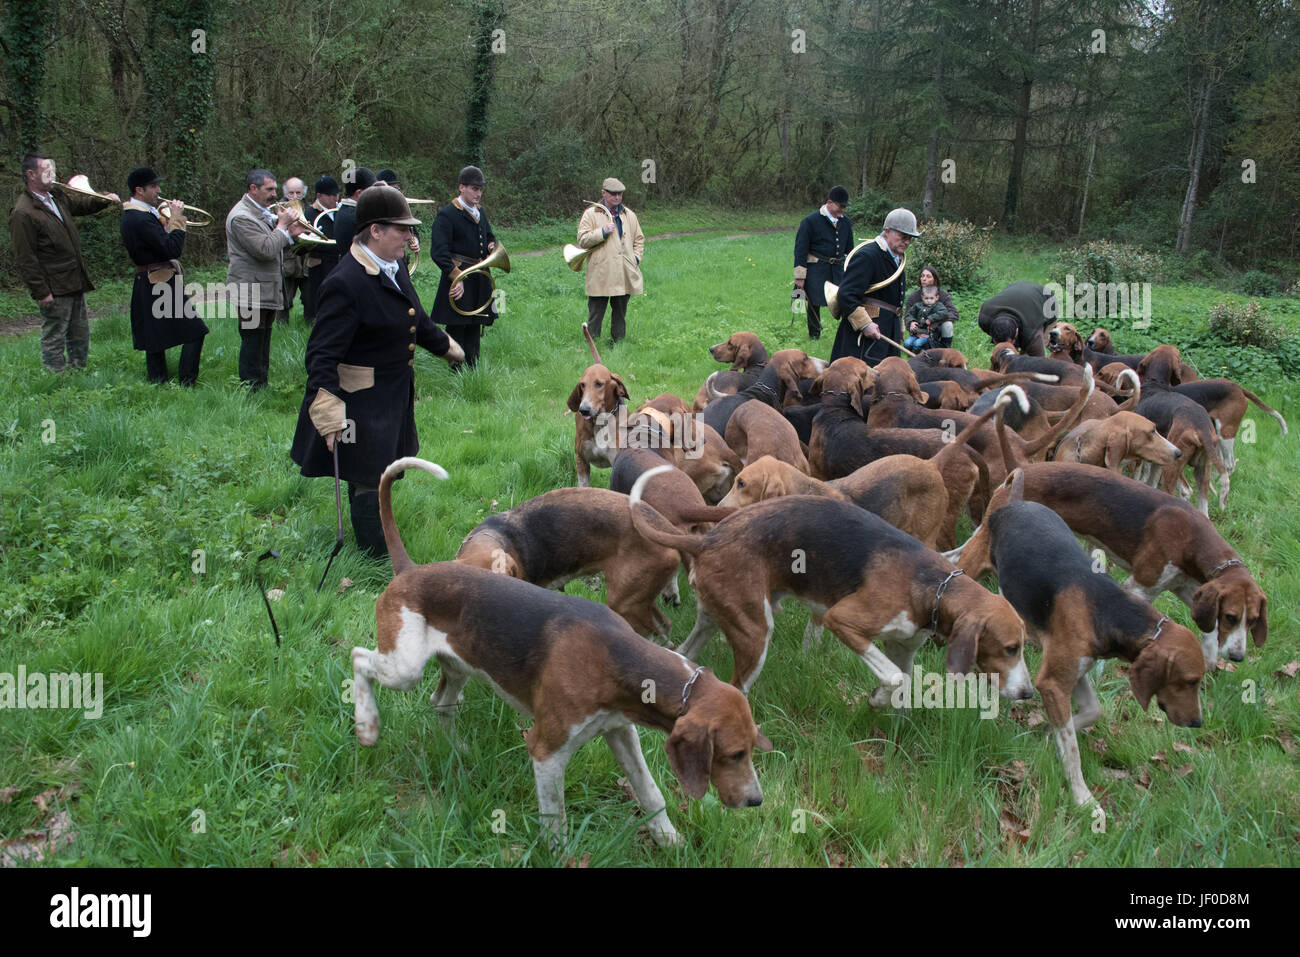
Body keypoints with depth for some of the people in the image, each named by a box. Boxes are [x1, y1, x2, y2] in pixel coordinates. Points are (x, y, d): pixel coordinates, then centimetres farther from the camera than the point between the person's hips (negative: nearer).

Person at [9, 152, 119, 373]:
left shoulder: (57, 198, 9)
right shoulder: (22, 213, -16)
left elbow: (82, 203, 30)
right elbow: (25, 259, -17)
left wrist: (104, 200, 8)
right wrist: (41, 292, -18)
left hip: (75, 284, 9)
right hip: (54, 291, -9)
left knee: (80, 335, 17)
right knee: (54, 338, 1)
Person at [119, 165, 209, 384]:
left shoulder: (131, 214, 13)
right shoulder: (142, 219, -20)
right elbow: (173, 250, -24)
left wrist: (167, 220, 7)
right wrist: (177, 220, -15)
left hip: (148, 286, 11)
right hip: (162, 286, -11)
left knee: (155, 339, 13)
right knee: (195, 330, -7)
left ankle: (157, 383, 19)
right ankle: (186, 383, -6)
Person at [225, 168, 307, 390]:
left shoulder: (262, 212, 15)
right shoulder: (241, 217, -18)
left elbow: (274, 246, 20)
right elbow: (265, 250, -26)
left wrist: (290, 234, 3)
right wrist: (282, 226, -16)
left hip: (267, 291, 10)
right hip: (251, 291, -10)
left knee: (263, 344, 16)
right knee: (253, 344, -5)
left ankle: (262, 388, 25)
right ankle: (251, 392, 1)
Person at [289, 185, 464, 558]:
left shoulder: (393, 268, 4)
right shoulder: (345, 283, -25)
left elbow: (417, 321, 23)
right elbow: (322, 354, -27)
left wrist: (446, 346, 37)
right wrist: (327, 411, -34)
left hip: (394, 395, 9)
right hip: (362, 401, -9)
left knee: (373, 475, 22)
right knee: (368, 482, 2)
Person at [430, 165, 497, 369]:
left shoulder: (480, 213, 14)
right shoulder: (446, 215, -11)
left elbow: (490, 237, 29)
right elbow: (438, 251, -18)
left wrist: (492, 246, 4)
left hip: (480, 281, 8)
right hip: (459, 281, -8)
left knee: (474, 328, 13)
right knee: (457, 329, -2)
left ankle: (472, 370, 22)